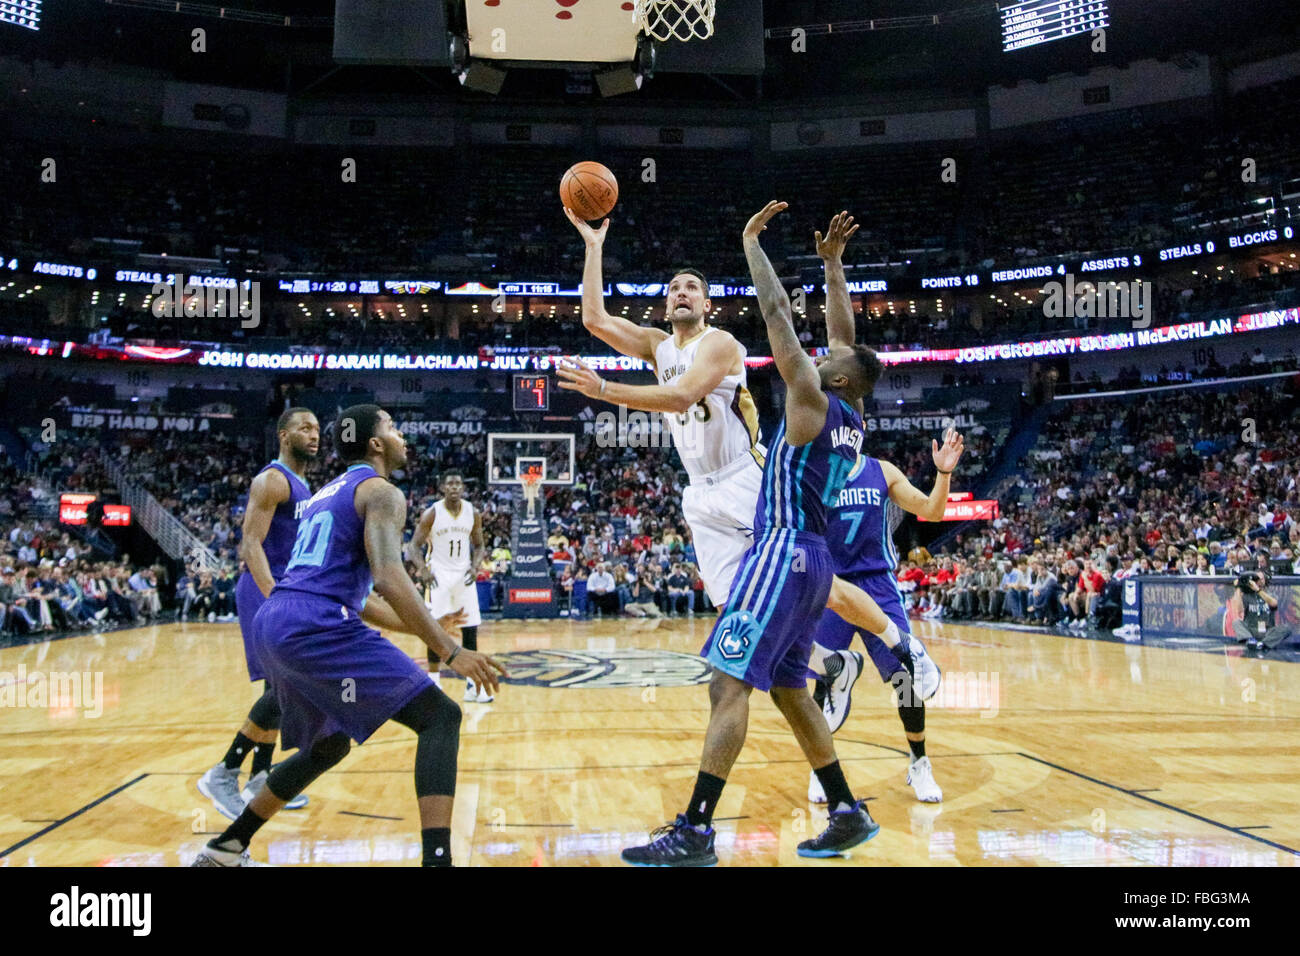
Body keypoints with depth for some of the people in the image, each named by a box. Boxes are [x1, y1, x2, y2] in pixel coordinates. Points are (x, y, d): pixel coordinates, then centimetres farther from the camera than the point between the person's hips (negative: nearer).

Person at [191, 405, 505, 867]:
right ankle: (437, 856, -21)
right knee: (440, 717, -7)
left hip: (271, 625, 9)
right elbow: (388, 577, -17)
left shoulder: (327, 493, 28)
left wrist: (422, 628, 31)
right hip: (315, 627, -9)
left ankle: (224, 849, 36)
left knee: (328, 745, 29)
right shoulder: (381, 491, 0)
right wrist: (449, 650, -18)